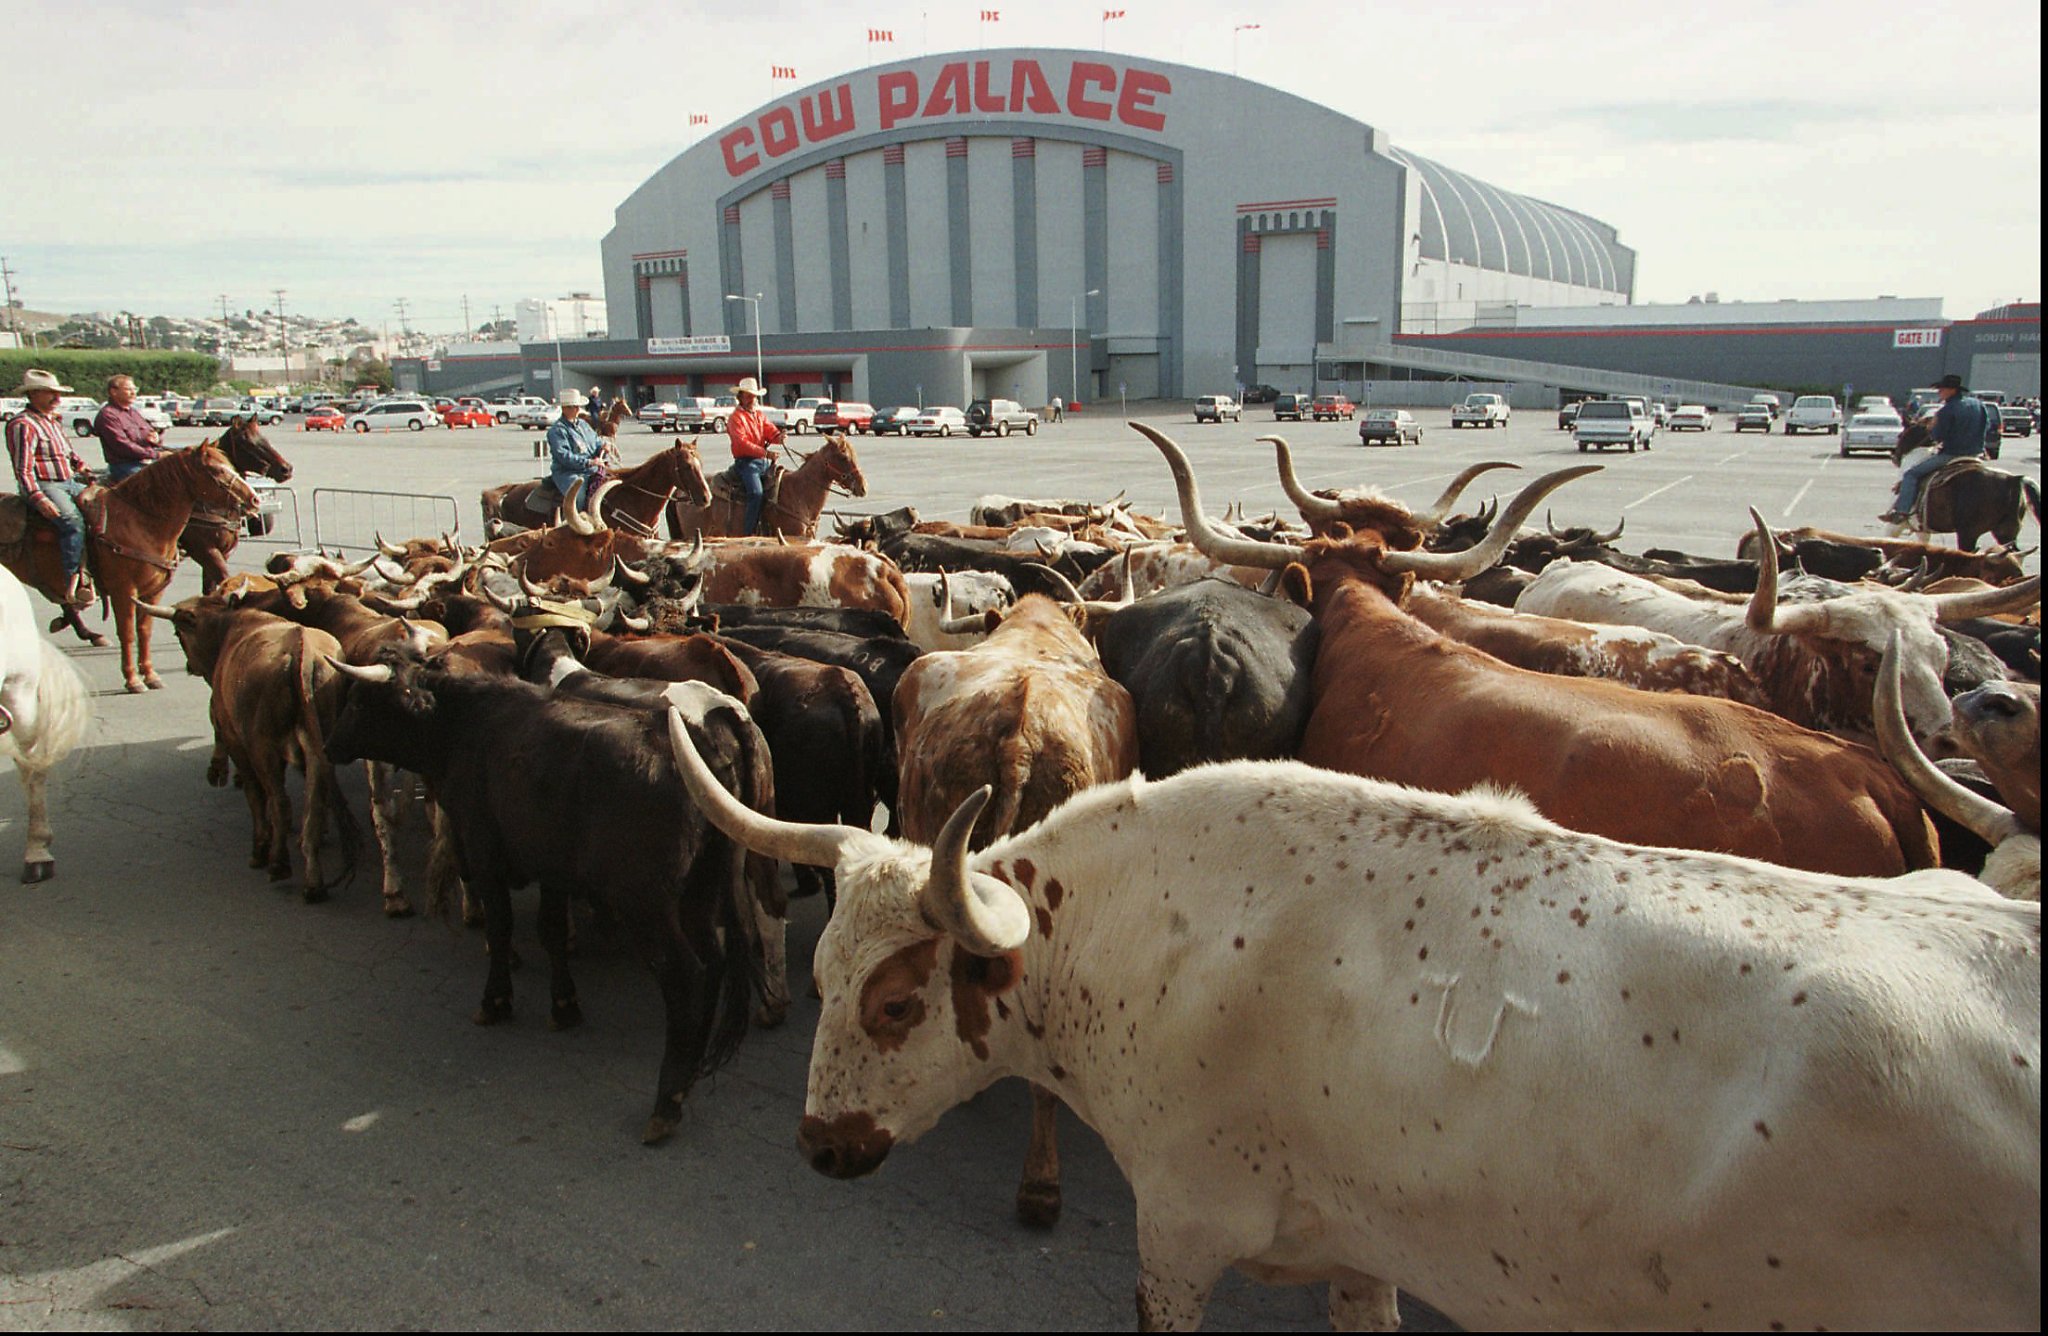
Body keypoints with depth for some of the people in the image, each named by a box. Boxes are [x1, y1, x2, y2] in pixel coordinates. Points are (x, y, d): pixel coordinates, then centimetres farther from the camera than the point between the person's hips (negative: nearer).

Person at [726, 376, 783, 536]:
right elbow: (743, 442, -17)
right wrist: (764, 452, -29)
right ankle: (750, 533, -22)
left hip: (763, 462, 7)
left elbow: (771, 431, 7)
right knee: (756, 493, -25)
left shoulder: (759, 415, 19)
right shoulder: (736, 418, -4)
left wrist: (779, 437, -18)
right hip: (746, 462, -7)